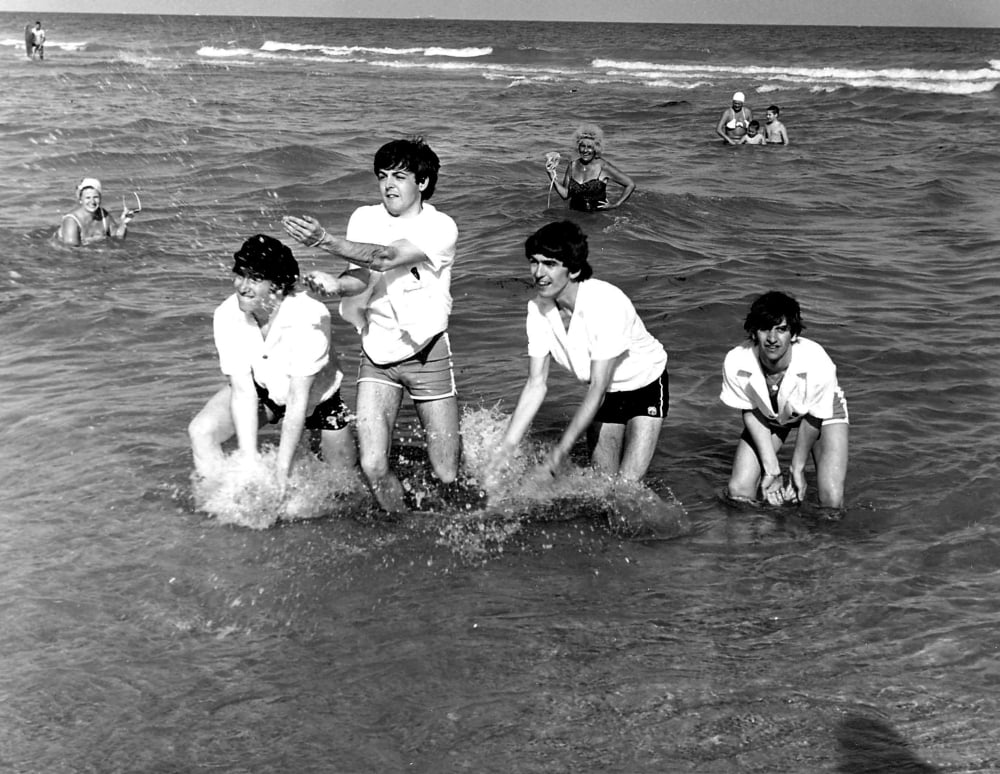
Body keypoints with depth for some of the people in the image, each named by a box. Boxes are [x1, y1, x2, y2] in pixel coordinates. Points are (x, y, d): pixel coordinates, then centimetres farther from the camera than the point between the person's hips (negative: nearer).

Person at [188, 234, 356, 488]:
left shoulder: (310, 317, -37)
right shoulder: (226, 316, -26)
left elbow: (298, 401, -34)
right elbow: (242, 392, -23)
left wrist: (281, 472, -32)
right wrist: (249, 462, -29)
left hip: (315, 395, -2)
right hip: (260, 389, 2)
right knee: (200, 432, -20)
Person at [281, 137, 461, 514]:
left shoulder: (440, 227, -13)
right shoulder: (365, 218, 2)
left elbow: (387, 257, -28)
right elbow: (361, 277, -9)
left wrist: (326, 241, -40)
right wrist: (337, 284, -33)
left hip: (426, 352, -3)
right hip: (377, 355, 3)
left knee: (446, 478, 1)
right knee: (373, 467, -12)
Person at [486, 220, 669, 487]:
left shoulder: (606, 303, -34)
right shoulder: (538, 309, -17)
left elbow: (597, 389, -32)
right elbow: (536, 384, -12)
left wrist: (556, 456, -35)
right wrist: (505, 449, -20)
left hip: (645, 383, -5)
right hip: (605, 393, 5)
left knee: (628, 484, -14)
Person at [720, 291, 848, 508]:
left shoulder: (817, 364, -39)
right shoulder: (736, 363, -33)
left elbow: (813, 419, -21)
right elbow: (751, 413, -15)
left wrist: (797, 468, -10)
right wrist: (771, 468, -16)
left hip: (823, 411, -2)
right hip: (768, 415, 2)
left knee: (832, 501, -15)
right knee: (738, 493, -11)